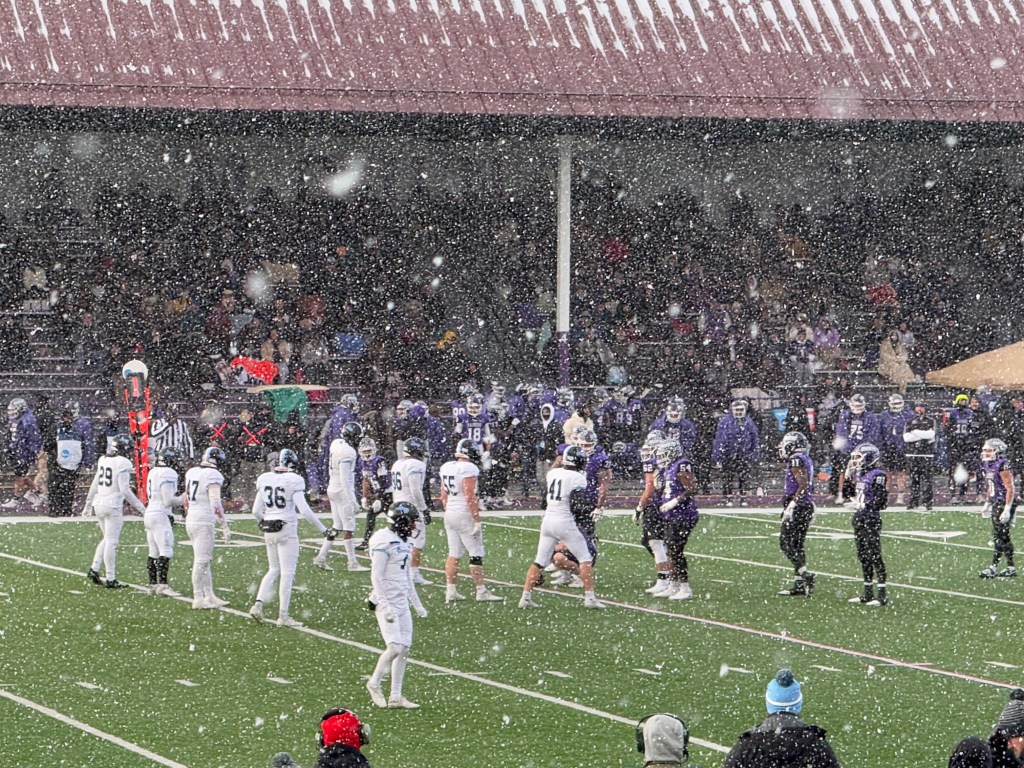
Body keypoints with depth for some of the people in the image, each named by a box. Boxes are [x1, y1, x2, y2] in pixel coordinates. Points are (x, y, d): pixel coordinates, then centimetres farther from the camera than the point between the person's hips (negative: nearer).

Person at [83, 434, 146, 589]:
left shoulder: (103, 460, 8)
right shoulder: (123, 463, -13)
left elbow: (94, 485, 15)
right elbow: (125, 490, -16)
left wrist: (88, 505, 25)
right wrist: (140, 507, -9)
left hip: (99, 504, 7)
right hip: (113, 506, -7)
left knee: (107, 539, 20)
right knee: (111, 542, -1)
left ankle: (94, 569, 13)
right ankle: (111, 579, 3)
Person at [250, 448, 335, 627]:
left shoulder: (264, 479, 4)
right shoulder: (294, 481, -12)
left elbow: (256, 511, 8)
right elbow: (305, 511, -16)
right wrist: (324, 530, -10)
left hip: (269, 531, 5)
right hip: (287, 530, -5)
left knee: (274, 570, 19)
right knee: (287, 573, 2)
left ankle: (258, 604, 5)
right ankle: (283, 616, 3)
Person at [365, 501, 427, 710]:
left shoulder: (405, 541, 13)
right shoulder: (384, 542, -15)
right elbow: (376, 577, -17)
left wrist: (417, 604, 22)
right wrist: (385, 606, -22)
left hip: (402, 604, 9)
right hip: (387, 604, -9)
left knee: (405, 648, 5)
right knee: (395, 647, -13)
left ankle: (396, 696, 10)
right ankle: (374, 683, 9)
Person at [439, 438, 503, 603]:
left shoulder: (446, 467, 8)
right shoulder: (469, 469, -16)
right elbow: (470, 497, -19)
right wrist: (477, 521, -16)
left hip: (450, 514, 8)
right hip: (465, 515, -8)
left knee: (453, 554, 12)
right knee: (476, 554, -1)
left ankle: (450, 591, 11)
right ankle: (481, 591, 1)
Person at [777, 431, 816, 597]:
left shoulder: (796, 460, -14)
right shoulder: (807, 460, 14)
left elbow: (803, 485, -22)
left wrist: (791, 505, -22)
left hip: (797, 507, -9)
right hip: (807, 507, 9)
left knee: (786, 543, -6)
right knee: (796, 546, 12)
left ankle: (805, 574, -15)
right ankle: (799, 585, 12)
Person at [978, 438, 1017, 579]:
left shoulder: (1003, 466, -18)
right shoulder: (989, 466, 10)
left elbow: (1010, 489, -19)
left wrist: (1007, 509, -22)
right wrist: (987, 504, 22)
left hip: (1005, 503, -10)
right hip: (996, 503, 10)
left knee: (999, 536, -8)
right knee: (1003, 536, 12)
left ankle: (993, 567, -6)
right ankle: (1010, 568, 18)